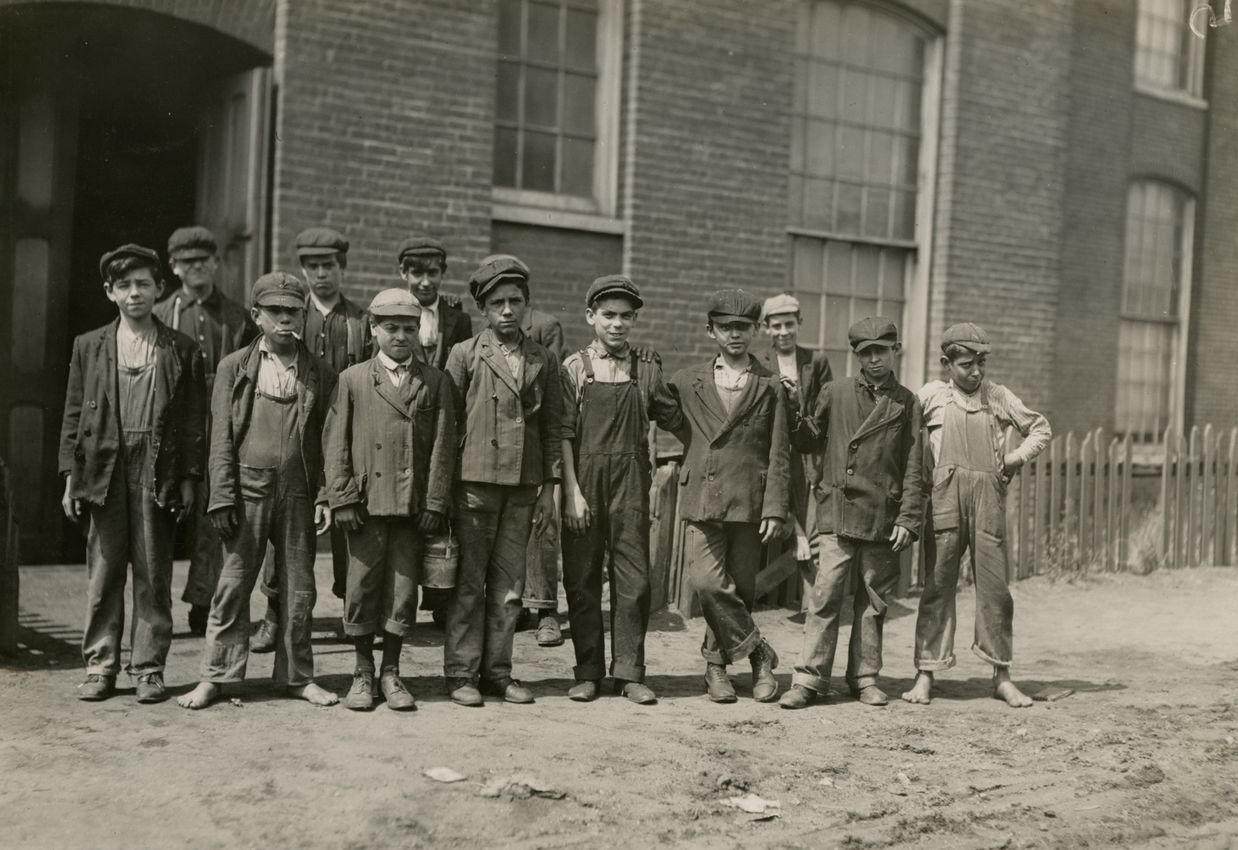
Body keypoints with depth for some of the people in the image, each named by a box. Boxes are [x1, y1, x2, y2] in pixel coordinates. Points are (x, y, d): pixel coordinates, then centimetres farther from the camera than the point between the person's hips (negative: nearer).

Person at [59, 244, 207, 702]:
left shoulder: (182, 350, 6)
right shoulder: (89, 346, 10)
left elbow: (194, 420, 5)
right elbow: (73, 415, 9)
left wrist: (189, 477, -1)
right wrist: (71, 476, 3)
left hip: (158, 472, -1)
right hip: (104, 470, 1)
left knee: (153, 574, 3)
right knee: (103, 573, 6)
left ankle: (149, 669, 12)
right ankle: (100, 667, 15)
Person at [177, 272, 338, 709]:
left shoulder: (320, 374, 8)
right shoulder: (234, 367, 6)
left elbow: (327, 441, 8)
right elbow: (222, 438, 2)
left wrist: (325, 496, -1)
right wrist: (222, 497, -5)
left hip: (299, 493, 1)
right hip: (249, 489, -1)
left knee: (299, 588, 6)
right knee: (233, 584, 2)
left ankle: (297, 676, 18)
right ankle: (216, 676, 12)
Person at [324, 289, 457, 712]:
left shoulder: (435, 382, 7)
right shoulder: (353, 379, 6)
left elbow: (443, 447, 4)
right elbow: (336, 443, 4)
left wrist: (435, 502, -3)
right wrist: (342, 498, -4)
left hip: (413, 505, 1)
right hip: (366, 502, 0)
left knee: (403, 590, 5)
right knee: (362, 588, 4)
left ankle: (391, 672, 19)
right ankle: (363, 671, 20)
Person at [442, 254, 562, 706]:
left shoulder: (543, 361, 10)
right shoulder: (464, 355, 1)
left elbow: (552, 427, 11)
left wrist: (549, 488, 6)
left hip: (523, 486, 3)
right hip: (474, 482, -3)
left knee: (509, 584, 7)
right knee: (468, 583, 0)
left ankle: (497, 671, 17)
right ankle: (461, 673, 9)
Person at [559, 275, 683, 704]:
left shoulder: (646, 371, 8)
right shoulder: (573, 368, 2)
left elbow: (677, 420, 15)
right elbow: (564, 433, -3)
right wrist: (572, 491, -9)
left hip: (631, 484, 1)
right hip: (584, 481, -1)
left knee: (634, 580, 1)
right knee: (582, 580, 5)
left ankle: (629, 673, 11)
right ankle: (588, 672, 15)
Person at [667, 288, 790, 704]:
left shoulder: (770, 386, 7)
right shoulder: (687, 381, 9)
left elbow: (779, 454, 3)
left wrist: (775, 509, -3)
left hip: (749, 502, 0)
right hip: (701, 500, 0)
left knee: (740, 588, 4)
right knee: (708, 582, -14)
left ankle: (716, 662, 23)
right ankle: (758, 653, 3)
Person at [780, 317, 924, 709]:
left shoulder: (906, 402, 8)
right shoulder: (835, 392, 8)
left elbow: (913, 467, 5)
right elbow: (808, 440, 13)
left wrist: (908, 518, -1)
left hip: (883, 518, 1)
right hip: (837, 512, -1)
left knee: (874, 601, 8)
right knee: (825, 595, -6)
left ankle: (865, 678, 18)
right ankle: (809, 678, -2)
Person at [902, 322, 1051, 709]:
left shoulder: (999, 396, 12)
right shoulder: (930, 395, 8)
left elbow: (1041, 429, 22)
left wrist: (1017, 457, 7)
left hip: (989, 498, 2)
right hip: (944, 498, -1)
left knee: (994, 586, 2)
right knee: (937, 585, 0)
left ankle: (1002, 676, 11)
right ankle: (926, 674, 5)